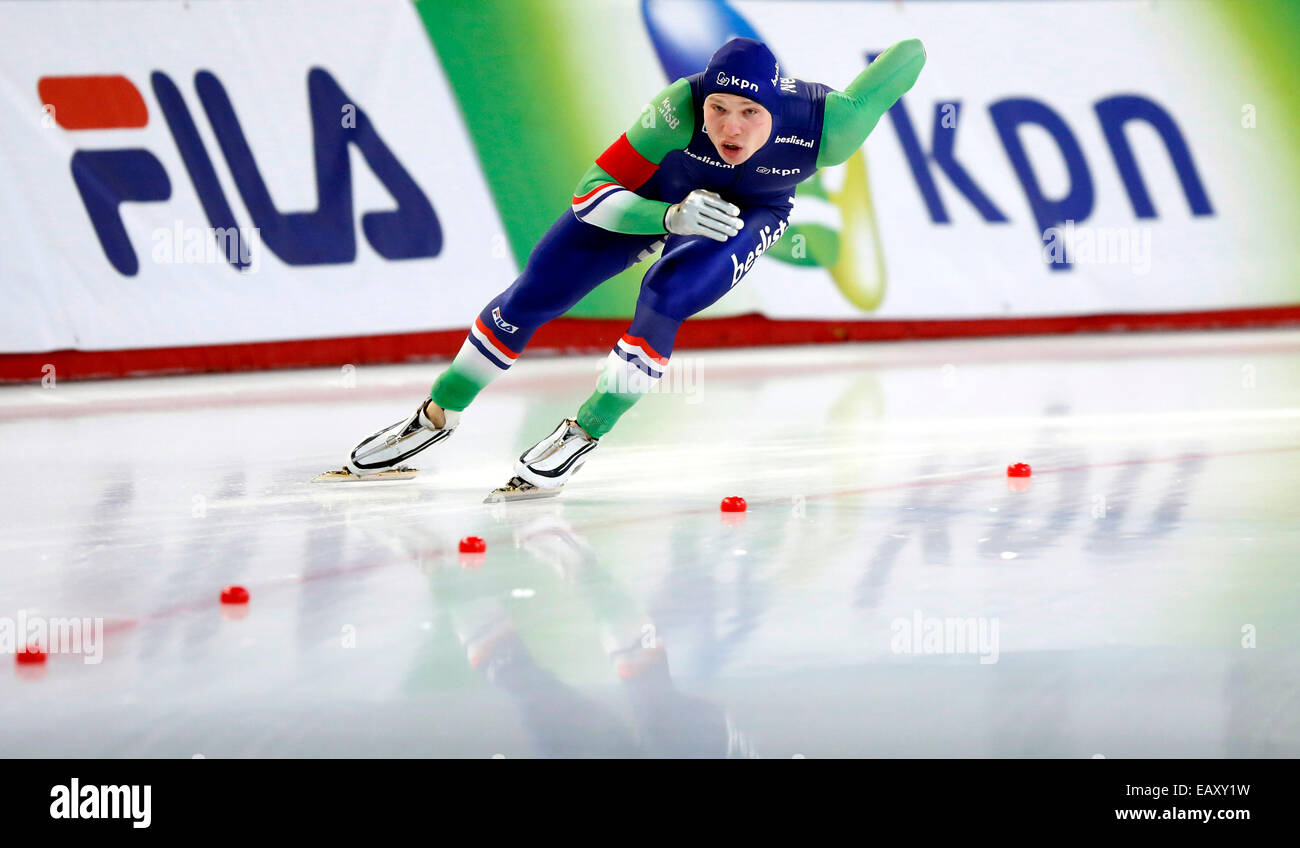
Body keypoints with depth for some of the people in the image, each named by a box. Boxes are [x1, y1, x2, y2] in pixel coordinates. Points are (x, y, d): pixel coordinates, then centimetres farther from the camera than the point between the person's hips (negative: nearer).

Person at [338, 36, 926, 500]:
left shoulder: (825, 125, -39)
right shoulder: (680, 107, -40)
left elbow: (911, 54, -26)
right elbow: (591, 194, -35)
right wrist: (671, 216, -51)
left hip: (747, 217, -1)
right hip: (653, 192, 1)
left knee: (665, 298, -29)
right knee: (534, 294, 0)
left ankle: (584, 435, -11)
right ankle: (437, 415, 20)